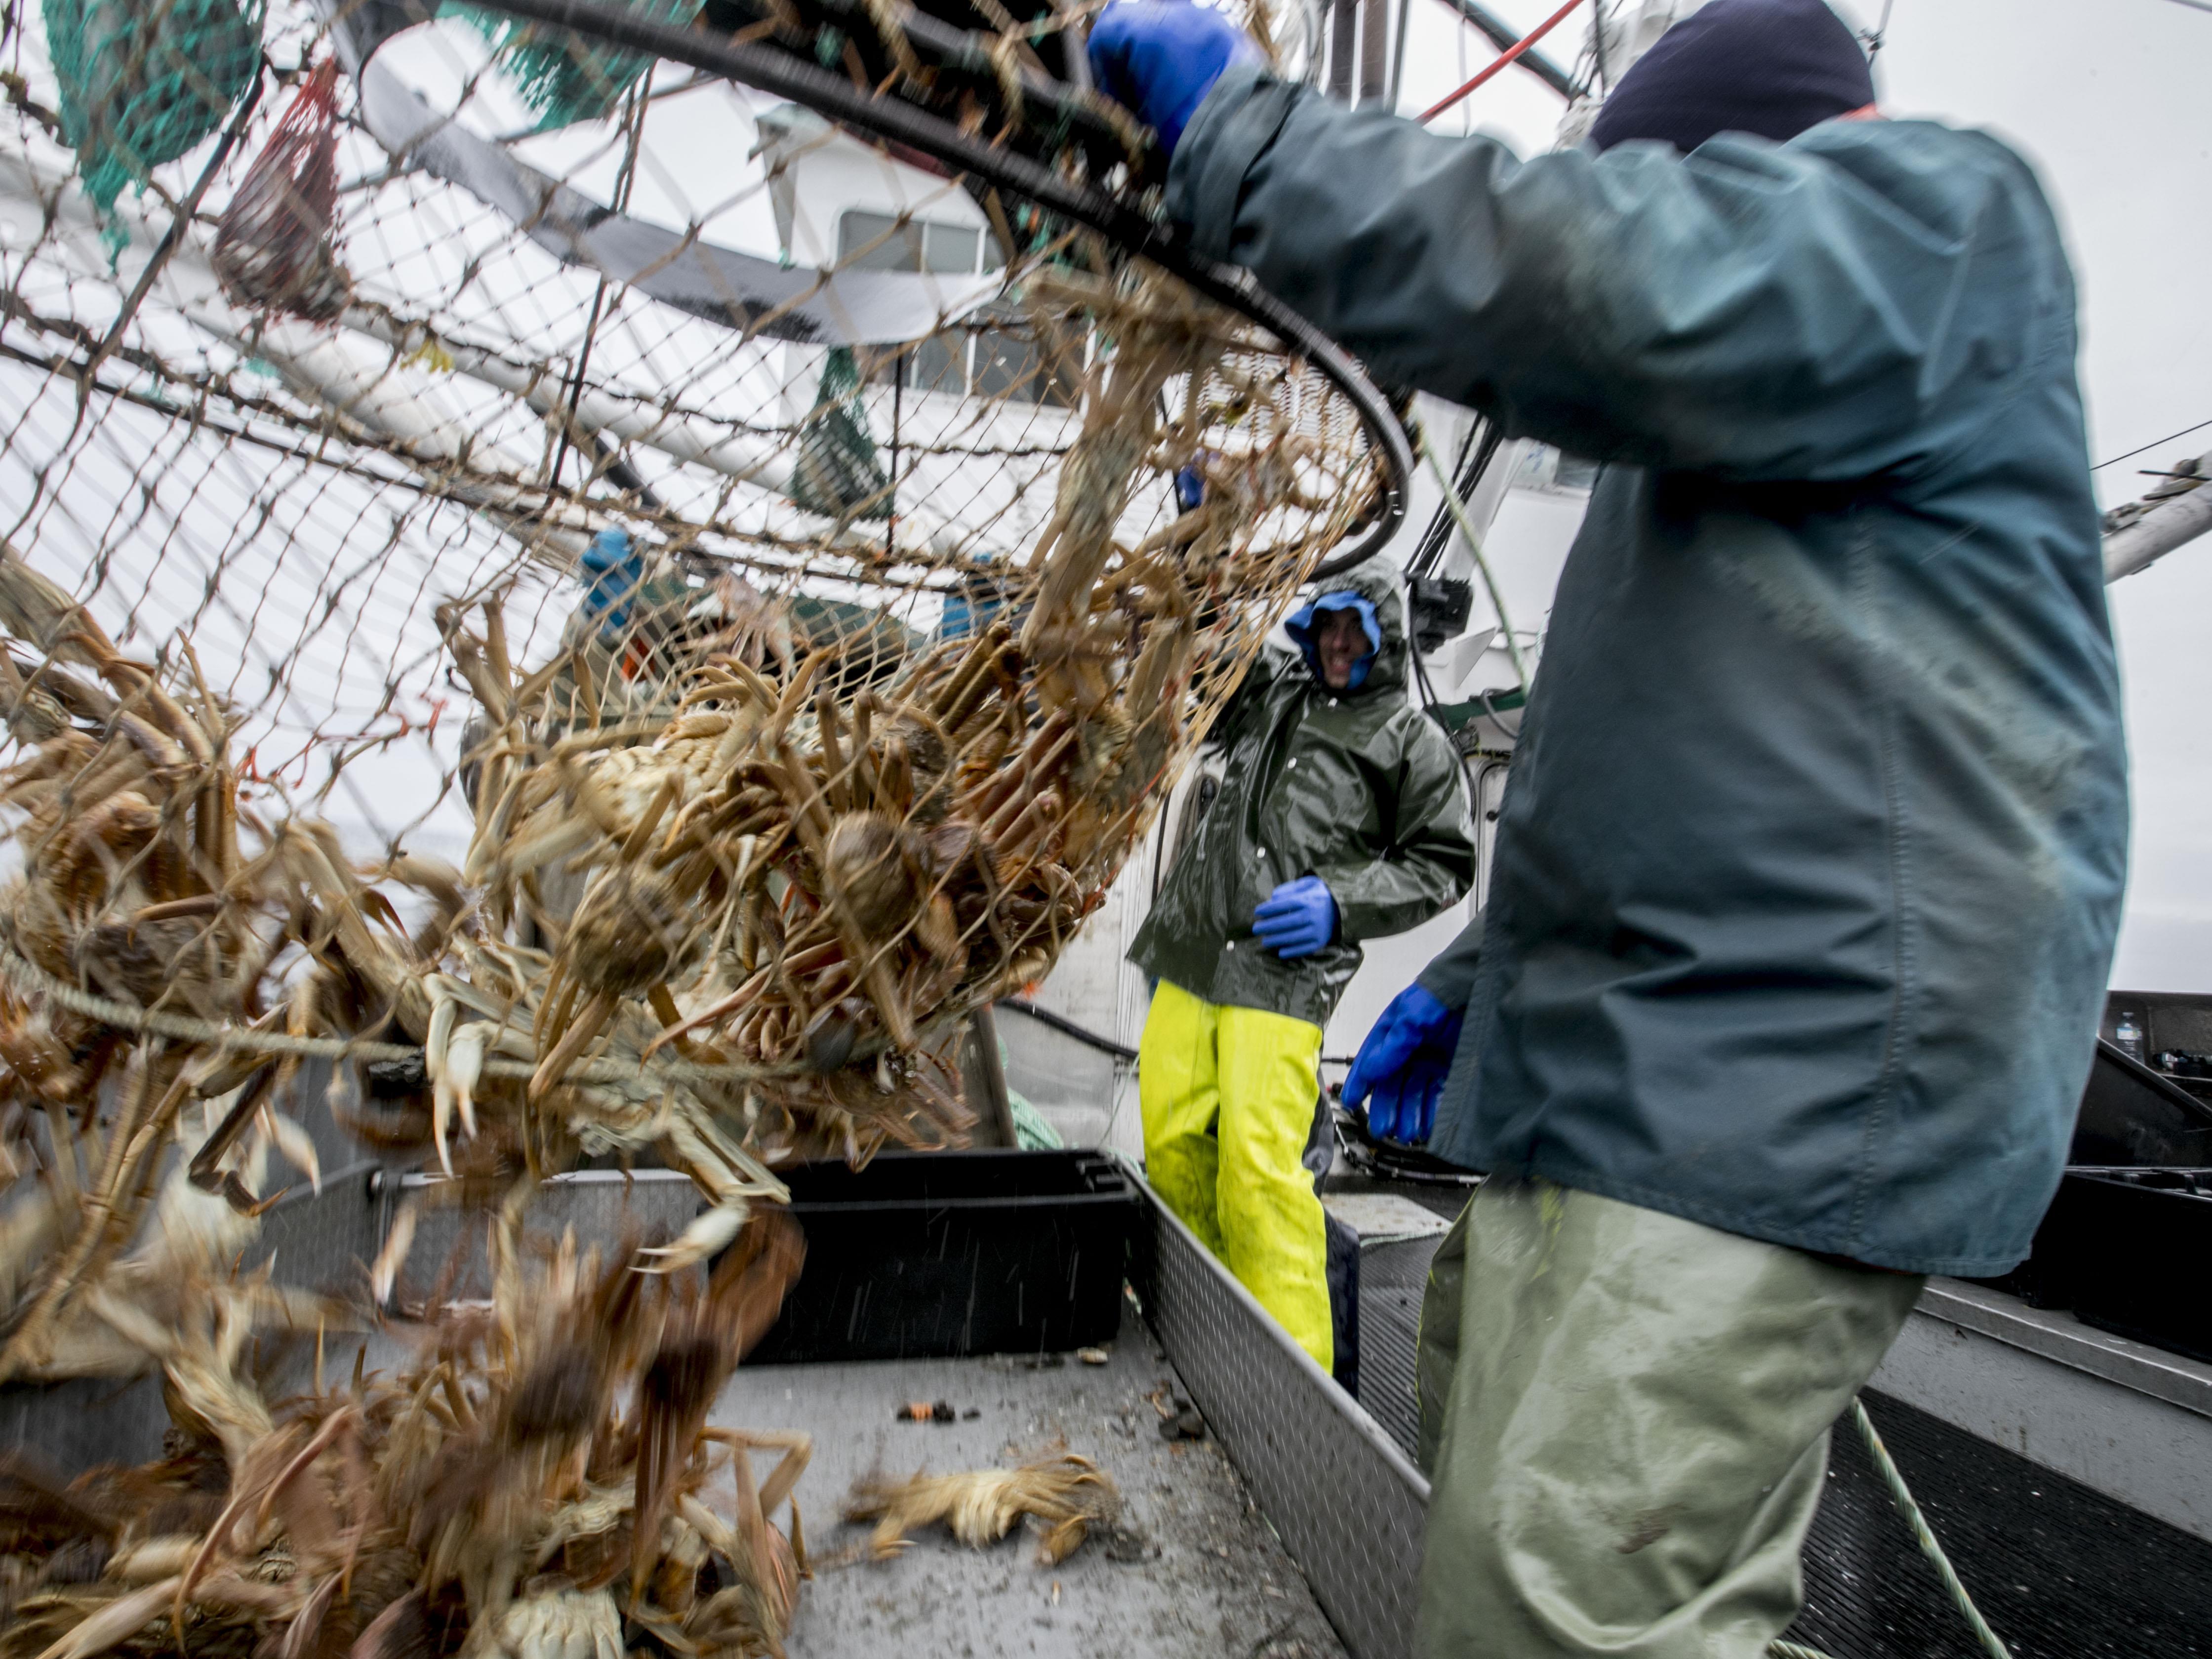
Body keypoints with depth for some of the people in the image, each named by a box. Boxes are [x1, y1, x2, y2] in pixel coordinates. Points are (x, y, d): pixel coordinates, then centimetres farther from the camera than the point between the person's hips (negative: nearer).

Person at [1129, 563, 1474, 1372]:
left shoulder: (1415, 741, 9)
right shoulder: (1271, 692, 22)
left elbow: (1443, 865, 7)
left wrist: (1342, 902, -7)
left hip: (1285, 977, -5)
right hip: (1189, 956, 5)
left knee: (1258, 1167, -15)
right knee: (1171, 1149, 2)